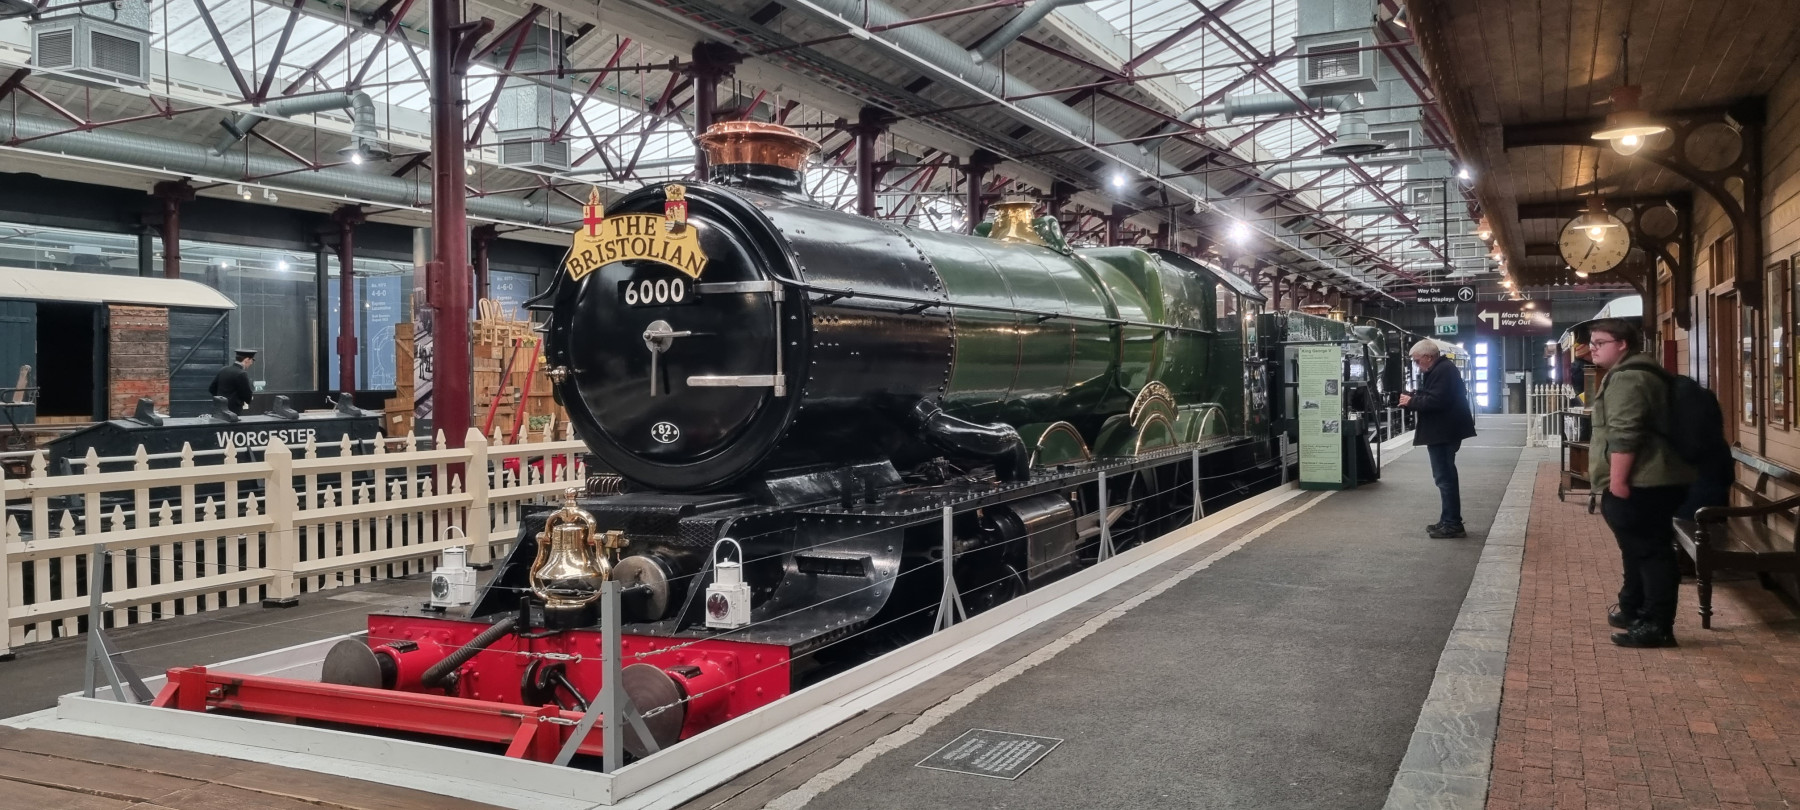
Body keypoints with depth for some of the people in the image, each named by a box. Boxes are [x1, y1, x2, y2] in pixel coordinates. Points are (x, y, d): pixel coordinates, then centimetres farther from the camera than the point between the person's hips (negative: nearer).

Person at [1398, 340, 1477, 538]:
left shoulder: (1443, 371, -17)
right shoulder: (1439, 370, 17)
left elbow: (1435, 401, -26)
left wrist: (1411, 401, -14)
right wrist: (1412, 400, 4)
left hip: (1443, 433, -11)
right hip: (1443, 431, 11)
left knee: (1445, 477, -8)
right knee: (1446, 477, 15)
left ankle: (1453, 524, -6)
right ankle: (1449, 521, 22)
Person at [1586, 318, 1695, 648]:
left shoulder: (1627, 378, -16)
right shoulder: (1632, 373, 21)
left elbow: (1624, 435, -25)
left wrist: (1618, 479, -24)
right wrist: (1618, 479, 31)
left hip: (1639, 484, -11)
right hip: (1647, 480, 11)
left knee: (1650, 551, -8)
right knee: (1639, 549, 20)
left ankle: (1657, 625, -5)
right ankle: (1633, 610, 32)